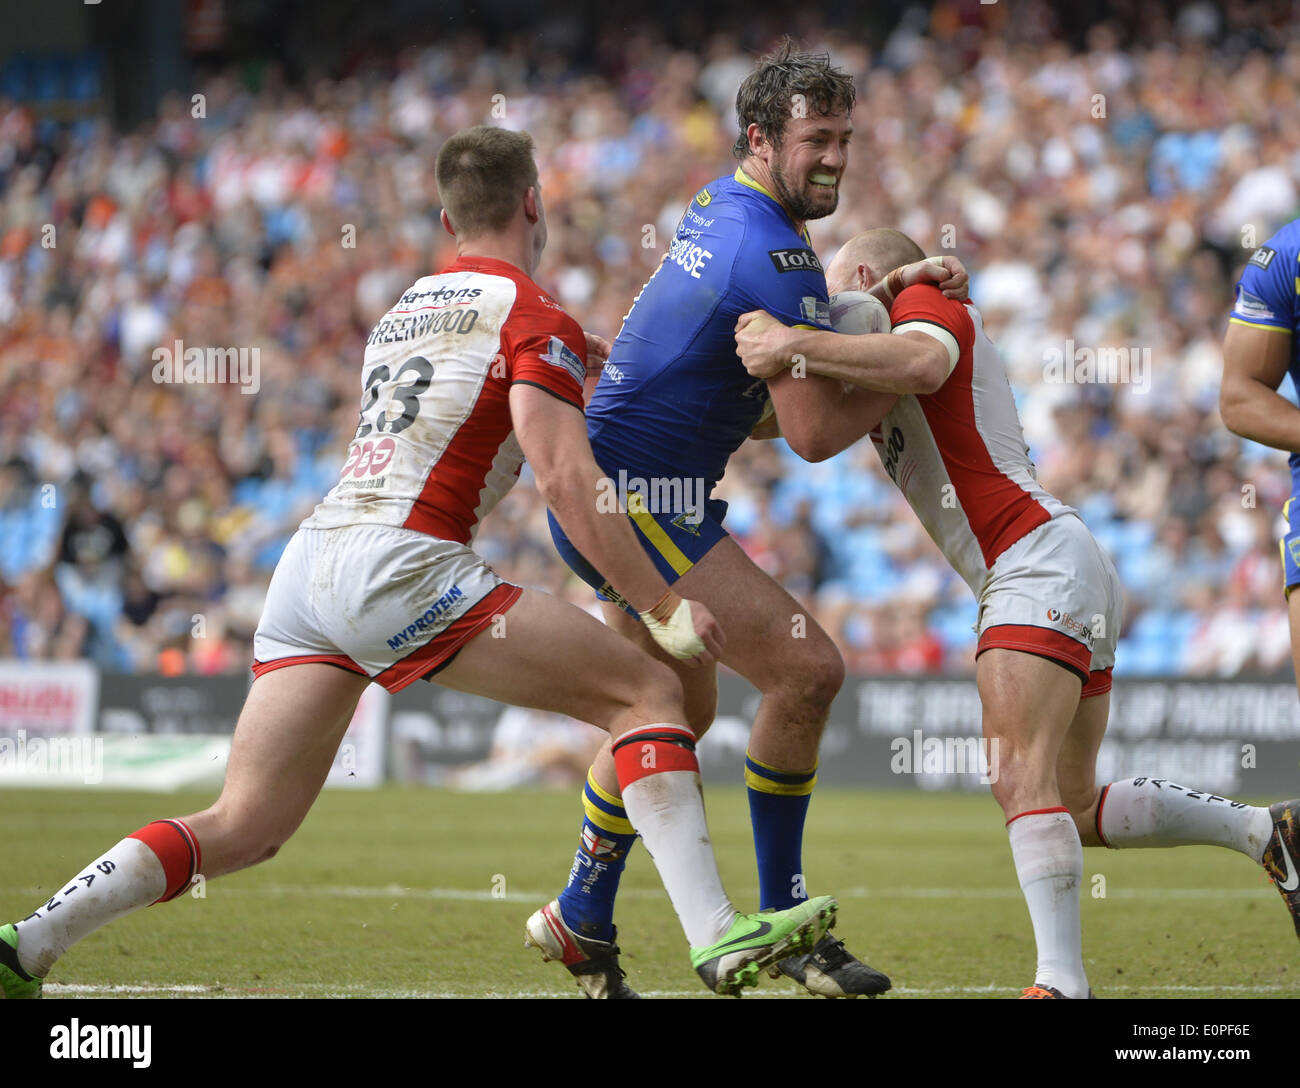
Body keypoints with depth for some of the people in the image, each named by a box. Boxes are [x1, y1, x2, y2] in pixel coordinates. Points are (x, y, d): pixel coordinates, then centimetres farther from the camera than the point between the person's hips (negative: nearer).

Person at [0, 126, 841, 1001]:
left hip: (311, 559, 8)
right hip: (399, 568, -8)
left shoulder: (405, 309, 25)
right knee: (646, 692, -2)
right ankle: (720, 941, -13)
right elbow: (567, 481, -10)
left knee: (244, 830, 8)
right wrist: (667, 609, -7)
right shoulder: (534, 317, 0)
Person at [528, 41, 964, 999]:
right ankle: (782, 922, -8)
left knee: (679, 711, 23)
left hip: (605, 495, 11)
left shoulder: (721, 210, 11)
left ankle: (581, 922, 36)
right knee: (807, 668, -17)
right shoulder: (774, 253, -20)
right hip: (632, 500, -11)